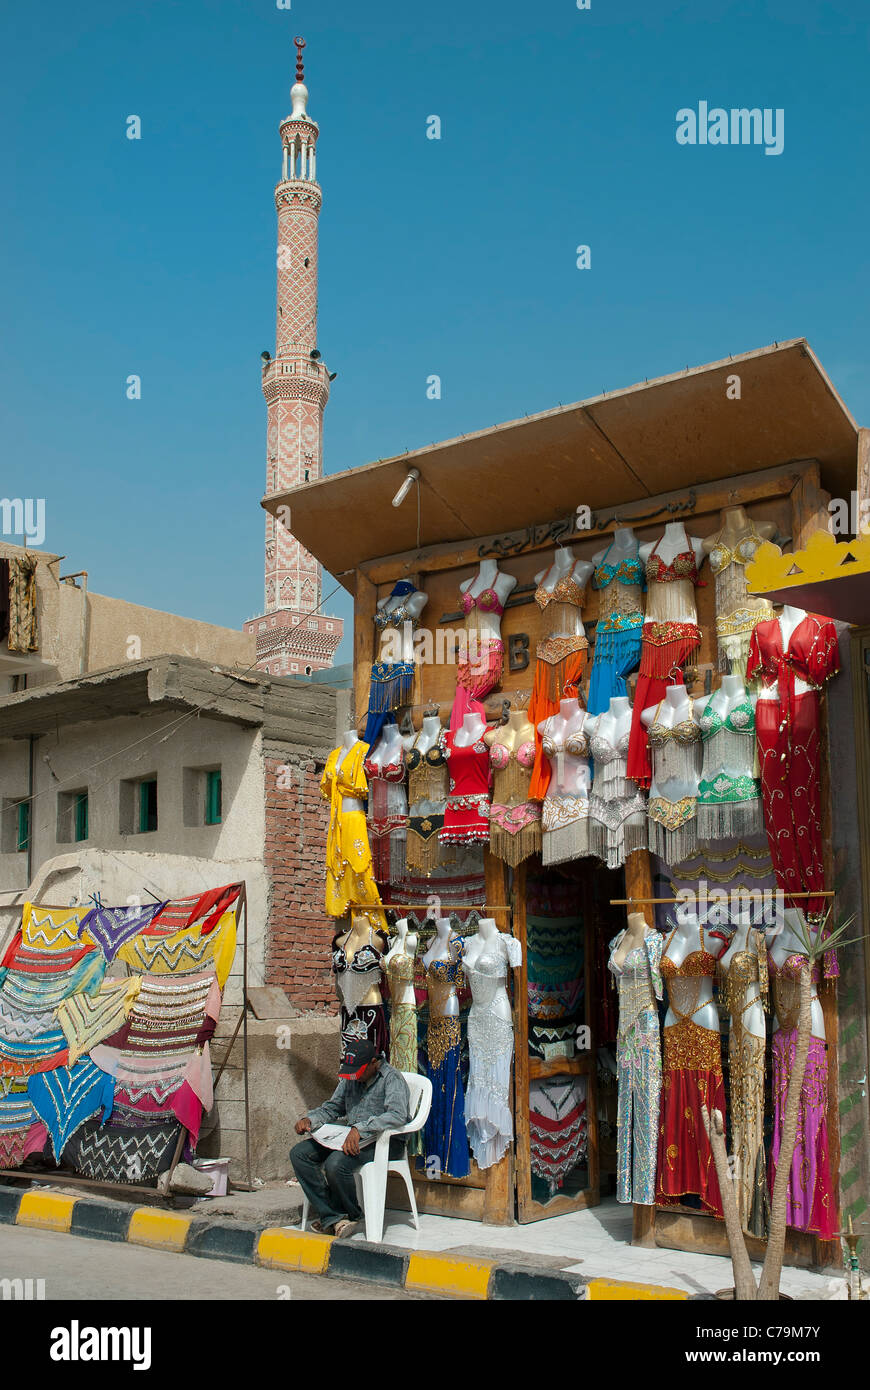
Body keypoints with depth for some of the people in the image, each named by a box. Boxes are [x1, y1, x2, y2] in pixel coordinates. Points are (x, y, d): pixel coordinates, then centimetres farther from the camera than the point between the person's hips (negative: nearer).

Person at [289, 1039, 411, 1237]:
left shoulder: (392, 1078, -11)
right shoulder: (349, 1079, 13)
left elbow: (398, 1115, -27)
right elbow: (332, 1107, 24)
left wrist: (360, 1128, -35)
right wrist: (309, 1119, 3)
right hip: (351, 1137, 8)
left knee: (336, 1163, -32)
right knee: (299, 1153, -10)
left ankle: (350, 1215, -3)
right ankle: (331, 1217, -16)